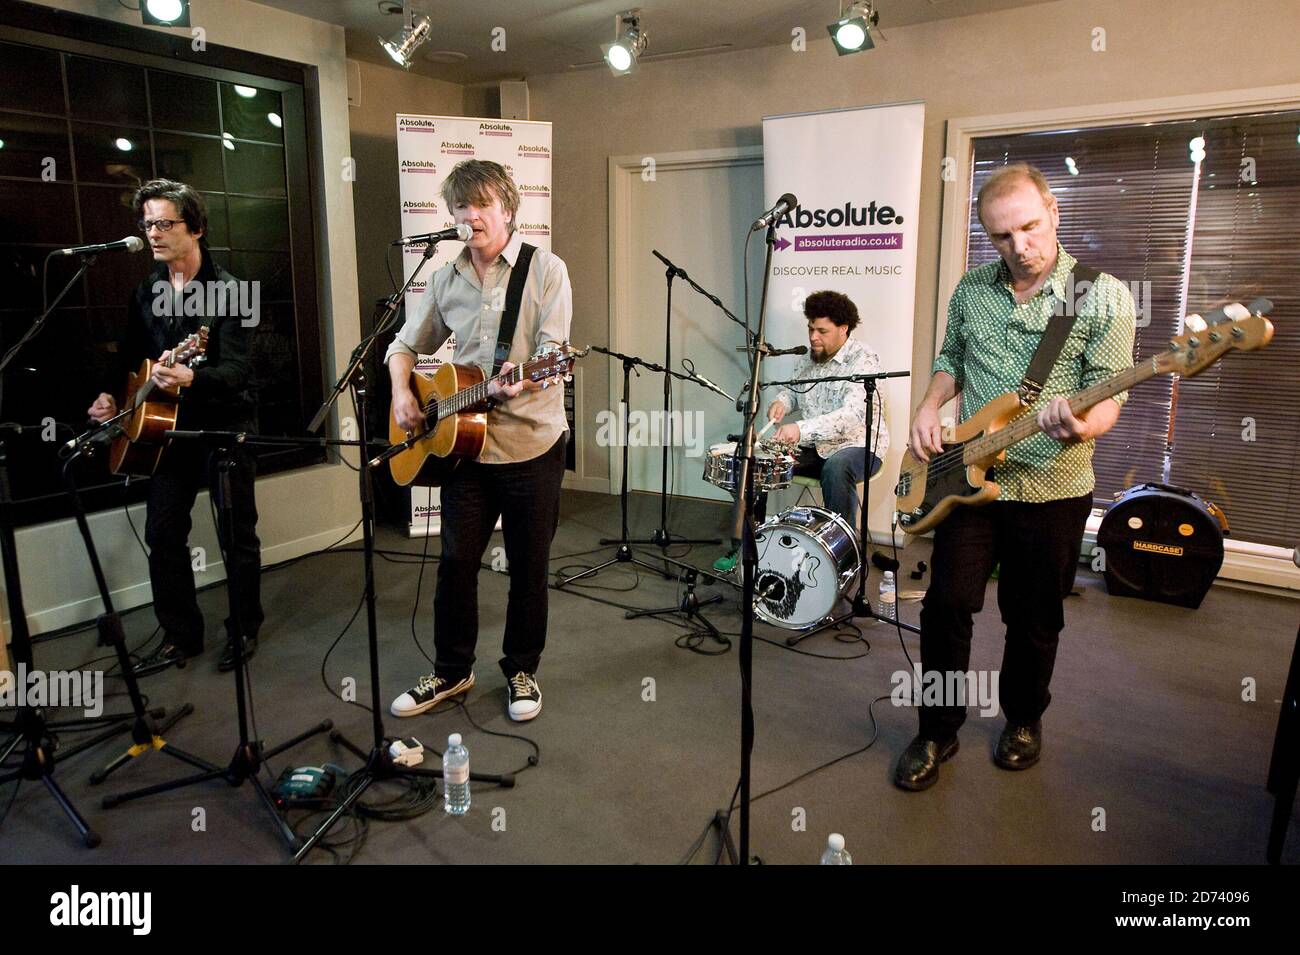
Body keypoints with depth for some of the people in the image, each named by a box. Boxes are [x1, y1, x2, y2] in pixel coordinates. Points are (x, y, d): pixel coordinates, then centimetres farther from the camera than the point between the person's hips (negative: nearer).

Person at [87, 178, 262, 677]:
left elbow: (236, 370, -21)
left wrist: (191, 377, -39)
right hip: (170, 427, 6)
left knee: (238, 533, 2)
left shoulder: (227, 290, -12)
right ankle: (180, 636, 19)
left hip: (226, 425, -6)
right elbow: (131, 353, 20)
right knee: (163, 533, 6)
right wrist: (111, 395, 4)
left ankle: (244, 630, 19)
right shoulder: (146, 291, 8)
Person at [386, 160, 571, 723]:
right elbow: (407, 345, 19)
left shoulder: (546, 270, -4)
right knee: (455, 562, 8)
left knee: (528, 567, 7)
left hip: (532, 442, -4)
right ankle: (451, 672, 26)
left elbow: (552, 353, -14)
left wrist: (523, 379, -35)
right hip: (465, 443, 4)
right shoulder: (446, 279, 9)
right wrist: (402, 393, 0)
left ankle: (521, 671, 26)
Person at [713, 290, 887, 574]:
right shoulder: (809, 357, 7)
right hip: (812, 445, 7)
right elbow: (794, 391, 23)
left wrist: (802, 429, -42)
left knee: (836, 468, -40)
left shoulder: (863, 360, -16)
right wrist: (782, 402, -4)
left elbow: (853, 415, -30)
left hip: (857, 445, -7)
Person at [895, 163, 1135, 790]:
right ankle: (937, 730, 16)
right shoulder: (971, 290, 5)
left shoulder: (1103, 297, -7)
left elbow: (1109, 394, -10)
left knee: (1034, 618, 10)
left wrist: (1080, 427, -32)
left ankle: (1023, 721, 35)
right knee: (947, 602, -1)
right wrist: (929, 408, -1)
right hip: (968, 475, 3)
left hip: (1053, 487, -2)